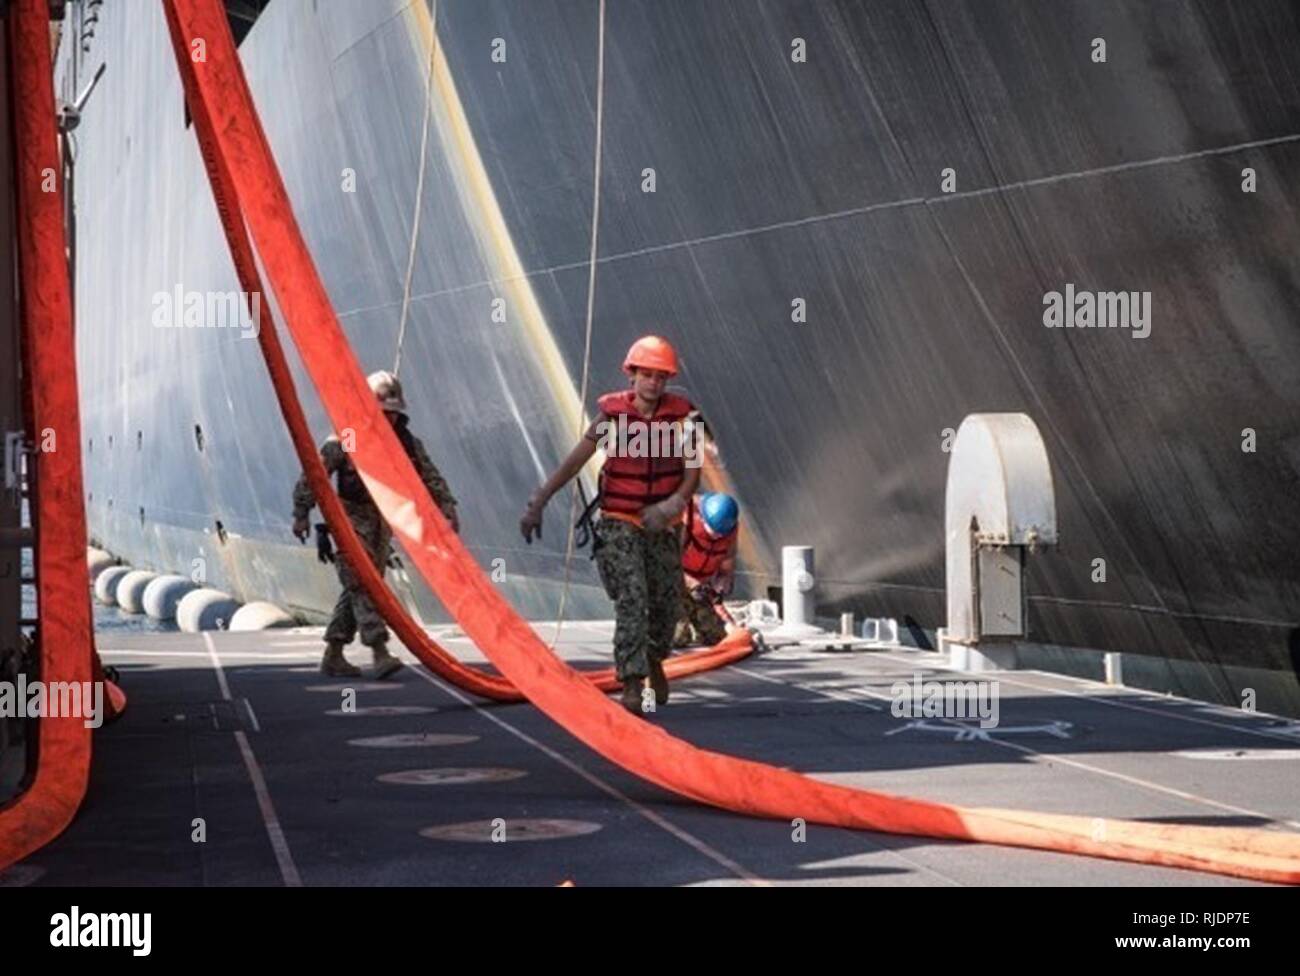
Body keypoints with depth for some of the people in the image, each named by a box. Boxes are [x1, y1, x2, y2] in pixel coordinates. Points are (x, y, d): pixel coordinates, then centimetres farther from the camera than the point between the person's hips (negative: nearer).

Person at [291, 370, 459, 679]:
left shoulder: (406, 443, 5)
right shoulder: (346, 441, -11)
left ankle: (333, 656, 16)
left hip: (382, 523, 6)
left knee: (359, 589, 8)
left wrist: (448, 510, -7)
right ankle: (380, 653, -21)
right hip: (351, 522, -6)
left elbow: (430, 478, 4)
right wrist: (302, 514, -14)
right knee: (363, 585, -15)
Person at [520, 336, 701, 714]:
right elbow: (574, 461, -10)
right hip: (619, 523, -3)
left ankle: (654, 660, 42)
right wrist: (537, 503, -14)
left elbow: (692, 471, -8)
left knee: (667, 600, 13)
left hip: (661, 526, 3)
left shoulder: (681, 414, -6)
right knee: (631, 599, -16)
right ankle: (633, 685, -17)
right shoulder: (613, 412, -11)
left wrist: (674, 505, -26)